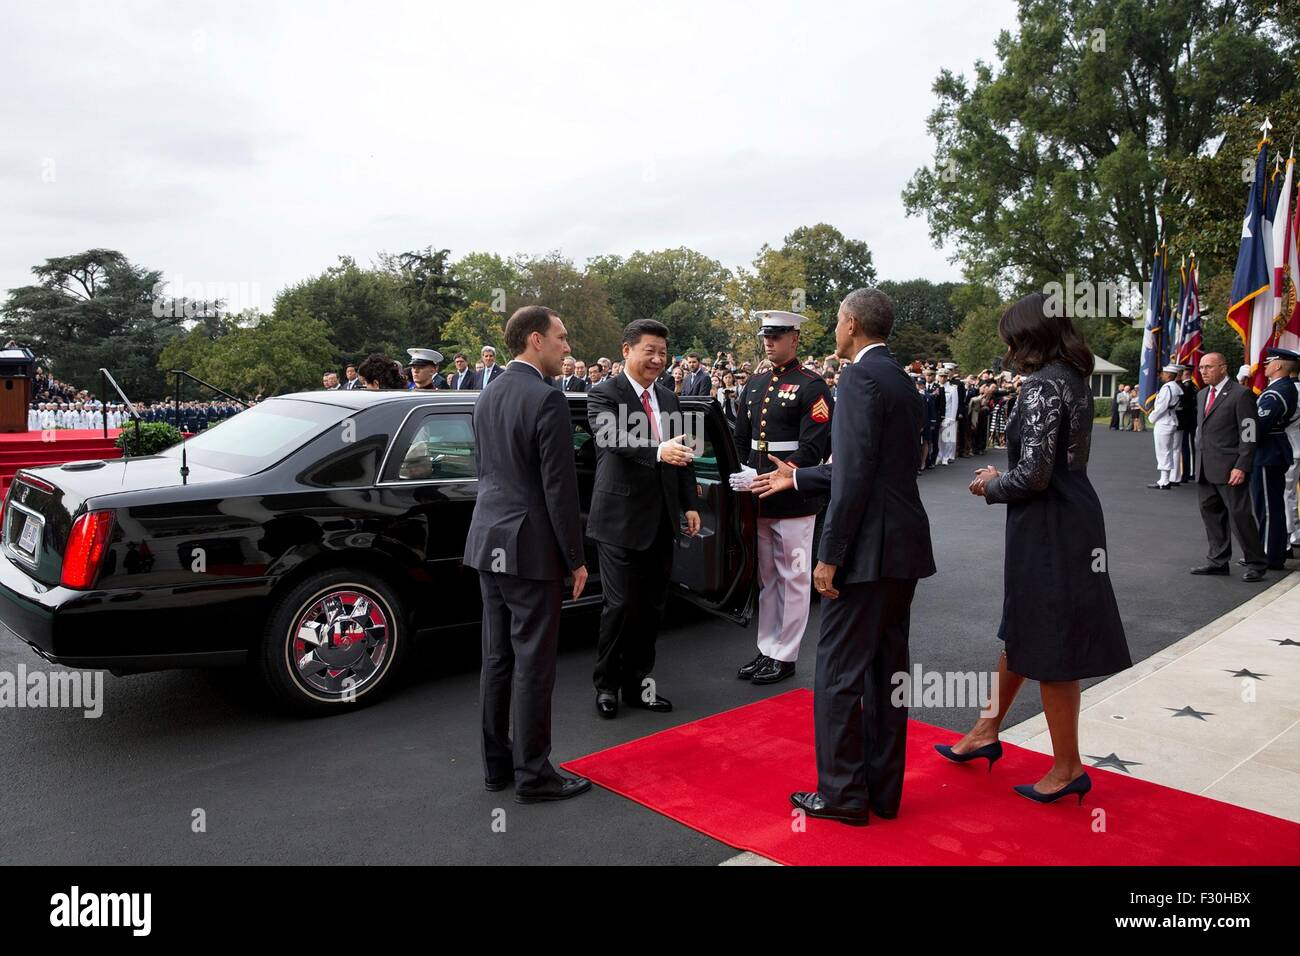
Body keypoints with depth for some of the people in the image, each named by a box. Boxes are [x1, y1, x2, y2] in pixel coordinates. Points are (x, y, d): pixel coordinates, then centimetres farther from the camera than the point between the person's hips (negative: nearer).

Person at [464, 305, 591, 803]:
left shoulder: (487, 398, 11)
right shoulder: (546, 400, -16)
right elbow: (559, 487, -16)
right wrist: (576, 558, -9)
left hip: (488, 542, 8)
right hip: (532, 548, -8)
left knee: (497, 659, 15)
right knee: (533, 664, 1)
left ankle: (497, 763, 25)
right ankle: (532, 773, 12)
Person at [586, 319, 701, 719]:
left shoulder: (669, 399, 14)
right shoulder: (604, 394, -7)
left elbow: (683, 454, 17)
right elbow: (612, 438, -25)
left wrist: (690, 504, 10)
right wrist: (658, 451, -41)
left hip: (661, 520, 6)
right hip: (621, 518, -6)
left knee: (652, 606, 10)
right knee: (621, 605, -3)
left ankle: (638, 682, 23)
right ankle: (607, 685, 15)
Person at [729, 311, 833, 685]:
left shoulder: (811, 386, -8)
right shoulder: (757, 384, 13)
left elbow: (813, 449, -16)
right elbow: (741, 437, 16)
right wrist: (744, 475, -1)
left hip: (793, 499, -7)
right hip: (760, 500, 7)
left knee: (793, 578, 4)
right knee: (766, 578, 15)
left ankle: (785, 657, 13)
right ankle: (767, 649, 25)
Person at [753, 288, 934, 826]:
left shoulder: (860, 378, -14)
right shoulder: (904, 383, 16)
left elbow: (855, 476, -21)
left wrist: (830, 555, -17)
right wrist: (796, 479, 27)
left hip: (869, 548, -10)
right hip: (904, 545, 10)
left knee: (838, 672, 0)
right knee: (886, 667, 15)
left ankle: (843, 793, 10)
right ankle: (883, 790, 25)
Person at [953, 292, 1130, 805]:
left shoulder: (1041, 385, -18)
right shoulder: (1072, 379, 11)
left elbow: (1034, 474, -23)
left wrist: (991, 486, -5)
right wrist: (1002, 478, 11)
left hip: (1047, 527, -10)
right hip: (1071, 517, 10)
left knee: (1048, 647, 2)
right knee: (1020, 632, 19)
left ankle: (1068, 767, 16)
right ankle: (987, 732, 35)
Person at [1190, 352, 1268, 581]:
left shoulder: (1241, 394, -8)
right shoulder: (1202, 395, 16)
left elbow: (1249, 434, -12)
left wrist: (1241, 467, -18)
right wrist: (1199, 462, 15)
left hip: (1229, 468, -8)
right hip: (1205, 469, 8)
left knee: (1239, 514, -5)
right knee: (1211, 513, 11)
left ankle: (1255, 564, 6)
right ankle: (1218, 561, 20)